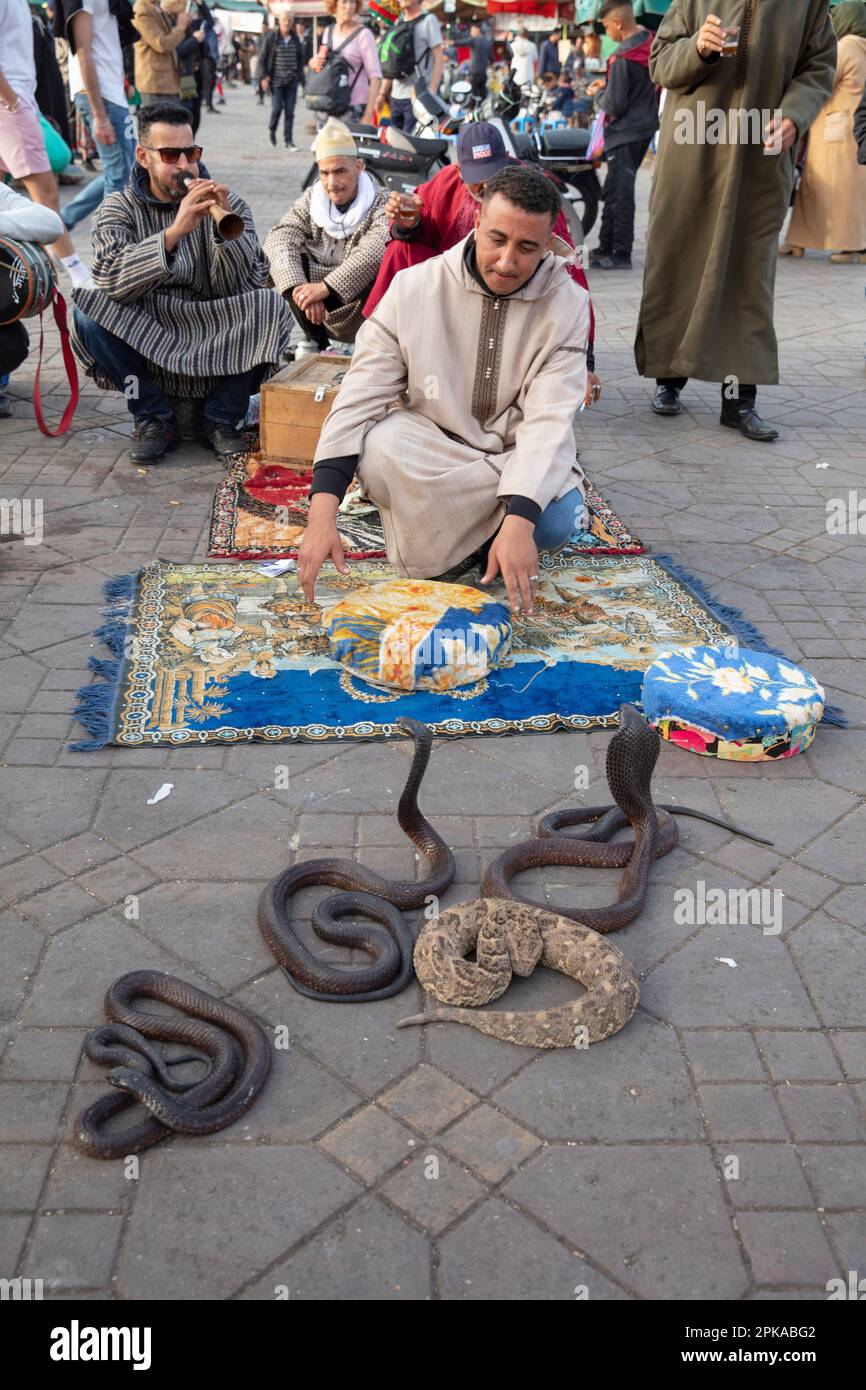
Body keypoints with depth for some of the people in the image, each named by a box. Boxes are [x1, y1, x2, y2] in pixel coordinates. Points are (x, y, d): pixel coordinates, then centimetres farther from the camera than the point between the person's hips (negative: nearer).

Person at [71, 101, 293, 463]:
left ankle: (221, 419, -6)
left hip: (216, 346, 0)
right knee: (89, 309, -26)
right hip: (144, 344, 0)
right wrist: (174, 232, -31)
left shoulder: (226, 204, 2)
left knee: (271, 308, -25)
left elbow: (245, 287, -9)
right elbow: (113, 279, -20)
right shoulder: (118, 209, 1)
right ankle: (155, 420, -8)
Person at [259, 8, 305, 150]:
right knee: (277, 108, -10)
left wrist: (300, 75, 9)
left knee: (290, 111, -1)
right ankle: (272, 130, 19)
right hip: (276, 80, -3)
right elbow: (262, 58, -2)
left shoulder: (295, 38, 9)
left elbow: (300, 58, 18)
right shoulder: (271, 37, -3)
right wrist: (264, 77, -9)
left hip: (292, 81, 3)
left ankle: (288, 141, 5)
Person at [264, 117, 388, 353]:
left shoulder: (381, 204, -10)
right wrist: (299, 288, -31)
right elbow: (279, 238, -13)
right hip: (318, 315, 4)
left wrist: (325, 287, -38)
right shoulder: (311, 199, 3)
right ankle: (315, 342, -10)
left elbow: (374, 253, -30)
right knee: (281, 257, -17)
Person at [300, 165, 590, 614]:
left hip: (519, 458, 1)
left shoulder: (568, 304, -10)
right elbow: (359, 398, -16)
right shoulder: (414, 287, -11)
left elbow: (549, 420, -21)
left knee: (556, 520, -31)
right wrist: (322, 513, -30)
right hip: (429, 452, 0)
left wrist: (519, 520, -38)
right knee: (376, 445, -33)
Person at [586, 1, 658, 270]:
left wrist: (599, 93, 0)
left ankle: (621, 254, 1)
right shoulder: (653, 43, 4)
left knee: (620, 194, -3)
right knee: (612, 191, 16)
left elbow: (614, 105, -20)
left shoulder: (621, 59, -20)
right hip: (647, 125, 9)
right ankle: (606, 248, 22)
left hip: (624, 134, -9)